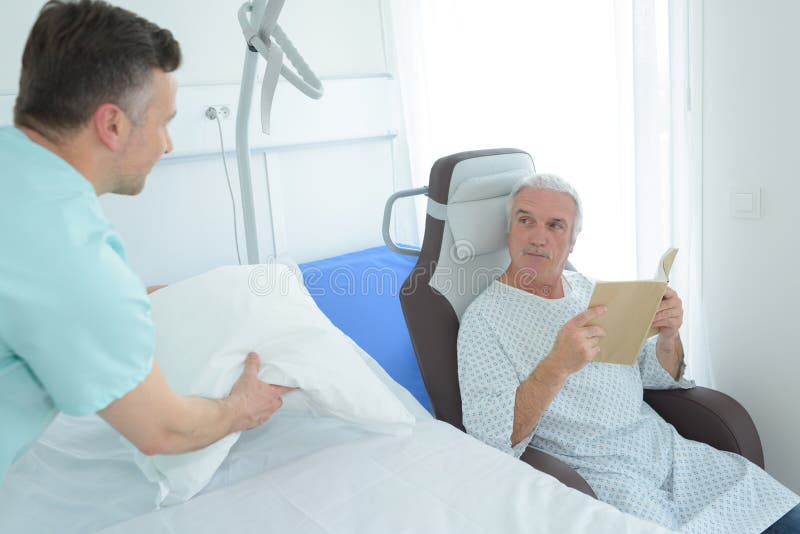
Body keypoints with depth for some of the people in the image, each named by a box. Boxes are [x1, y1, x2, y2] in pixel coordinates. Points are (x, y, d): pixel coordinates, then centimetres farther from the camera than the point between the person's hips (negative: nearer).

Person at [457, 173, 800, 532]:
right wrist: (557, 366, -31)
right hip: (589, 470, -5)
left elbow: (659, 377, 17)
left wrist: (668, 337, -6)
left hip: (662, 444, 6)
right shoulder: (484, 318, -7)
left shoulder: (590, 290, 12)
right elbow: (491, 436, -17)